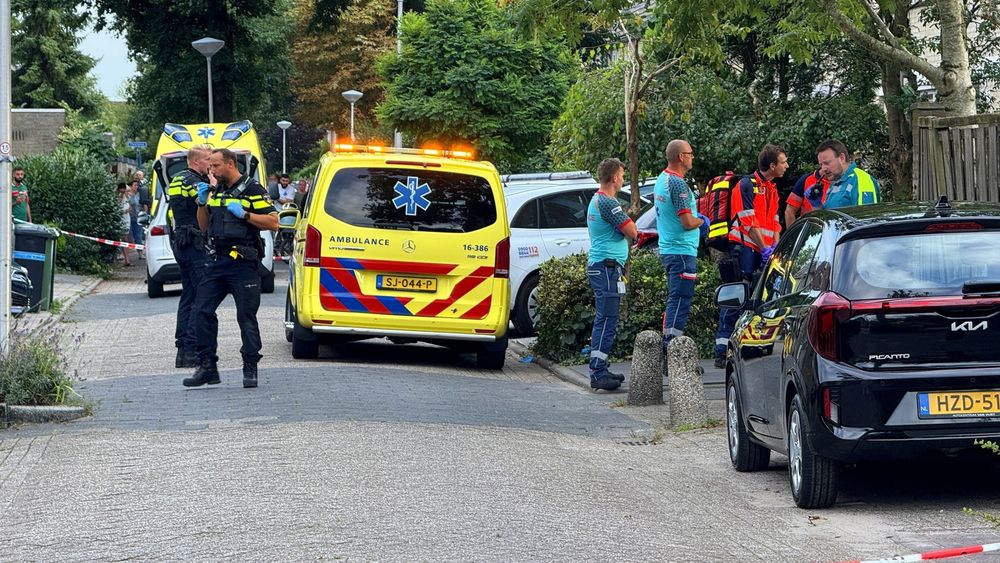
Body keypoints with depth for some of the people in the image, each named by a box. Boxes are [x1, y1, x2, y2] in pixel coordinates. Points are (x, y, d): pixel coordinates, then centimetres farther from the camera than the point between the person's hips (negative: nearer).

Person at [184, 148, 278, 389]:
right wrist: (202, 203, 7)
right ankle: (207, 367, 6)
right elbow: (204, 226, 23)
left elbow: (273, 222, -9)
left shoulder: (252, 189, -4)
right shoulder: (215, 191, 17)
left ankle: (250, 369, 5)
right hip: (217, 261, 7)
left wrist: (243, 214, -17)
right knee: (202, 310, 0)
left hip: (243, 263, -7)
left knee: (246, 316, -3)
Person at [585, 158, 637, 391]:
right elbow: (632, 232, -16)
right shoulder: (608, 203, -16)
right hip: (607, 266, -11)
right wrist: (629, 222, 4)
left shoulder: (596, 200, 18)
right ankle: (598, 373, -14)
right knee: (606, 320, -11)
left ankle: (600, 370, 17)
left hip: (599, 265, 11)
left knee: (603, 319, 14)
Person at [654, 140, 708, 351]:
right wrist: (702, 221, -1)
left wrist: (696, 218, 12)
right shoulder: (678, 184, -18)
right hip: (682, 251, -10)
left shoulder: (661, 180, 13)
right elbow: (688, 222, -22)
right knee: (680, 301, -9)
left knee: (673, 300, 16)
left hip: (668, 249, 10)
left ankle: (667, 342, 18)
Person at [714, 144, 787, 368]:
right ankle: (722, 352, -12)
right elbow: (749, 222, -13)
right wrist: (765, 250, -14)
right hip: (744, 247, -8)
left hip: (763, 251, 8)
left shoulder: (772, 189, 19)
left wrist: (776, 249, 8)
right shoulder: (747, 185, -8)